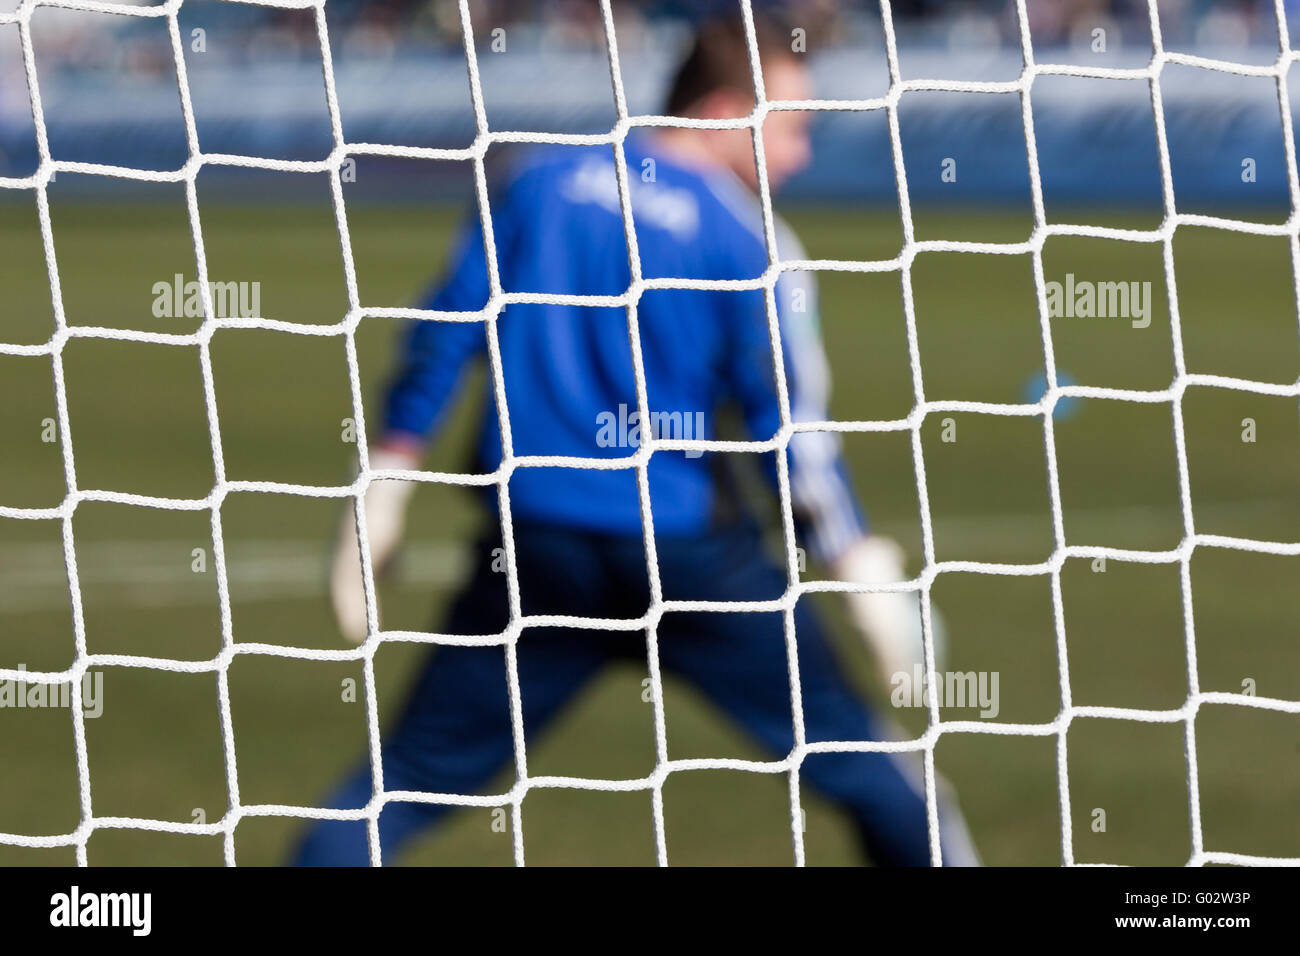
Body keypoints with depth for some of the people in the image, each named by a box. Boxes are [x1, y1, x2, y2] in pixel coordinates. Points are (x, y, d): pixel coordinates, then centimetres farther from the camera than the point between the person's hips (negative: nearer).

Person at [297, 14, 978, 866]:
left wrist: (389, 481, 10)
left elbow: (442, 338, 6)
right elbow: (788, 422, -8)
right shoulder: (747, 237, -4)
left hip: (532, 541, 3)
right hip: (689, 544, -3)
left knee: (411, 778, 7)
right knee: (848, 751, 11)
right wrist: (861, 562, -3)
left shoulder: (542, 180, 6)